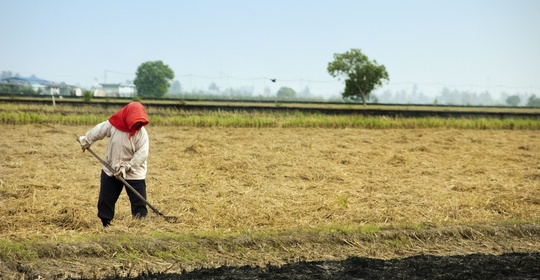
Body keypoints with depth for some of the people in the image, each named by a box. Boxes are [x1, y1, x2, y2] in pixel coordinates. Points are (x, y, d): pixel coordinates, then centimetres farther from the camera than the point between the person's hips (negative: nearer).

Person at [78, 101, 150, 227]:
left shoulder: (142, 133, -17)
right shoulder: (113, 125, -11)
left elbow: (142, 154, -21)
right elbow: (97, 132, 6)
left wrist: (126, 168, -25)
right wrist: (86, 141, 20)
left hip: (134, 173, -3)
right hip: (110, 170, 3)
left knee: (139, 203, -6)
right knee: (105, 200, 10)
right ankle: (106, 225, 25)